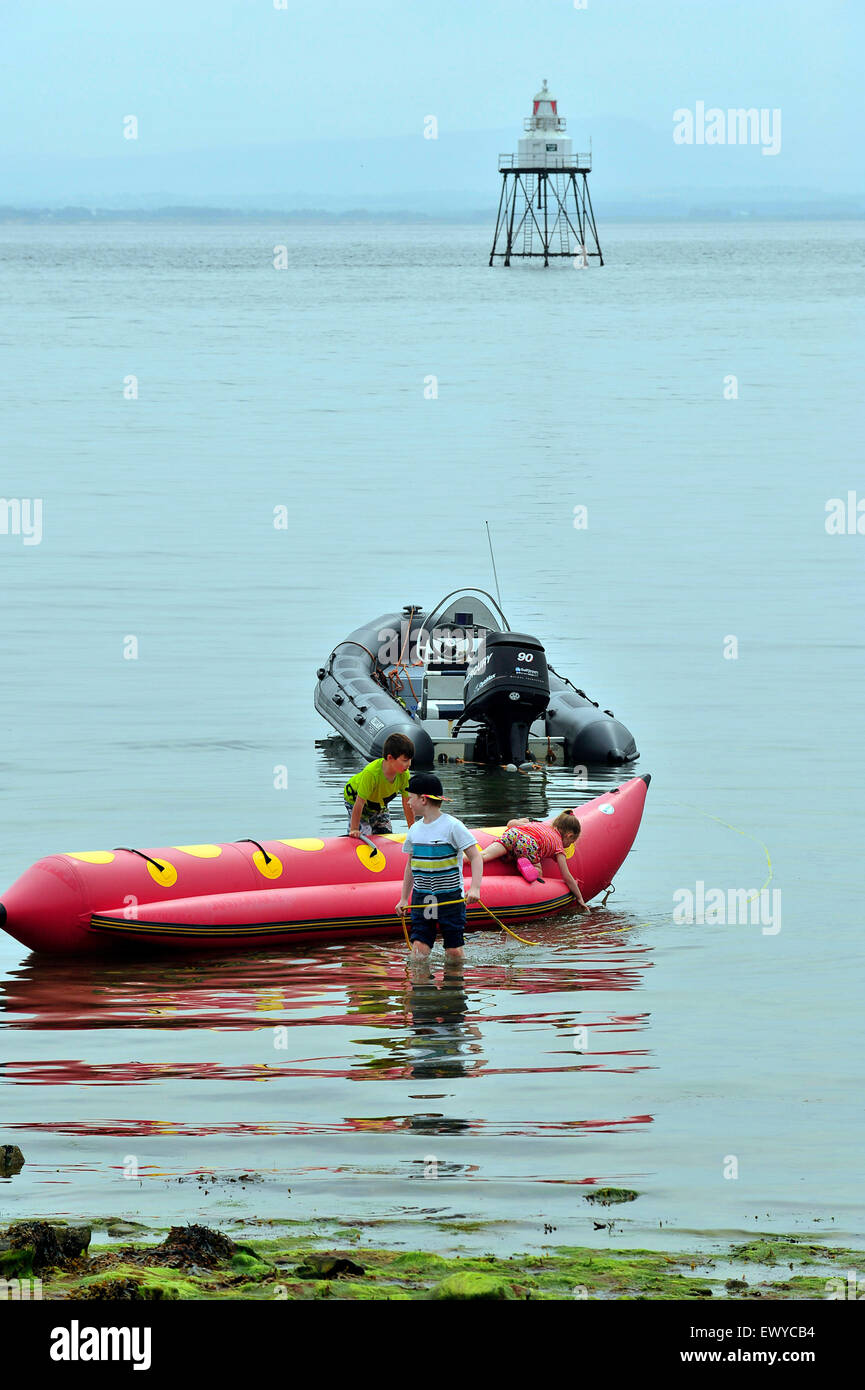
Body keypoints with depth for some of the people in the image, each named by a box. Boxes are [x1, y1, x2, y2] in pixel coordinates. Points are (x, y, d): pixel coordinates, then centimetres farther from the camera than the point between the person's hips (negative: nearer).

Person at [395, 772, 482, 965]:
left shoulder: (452, 826, -10)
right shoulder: (415, 830, 9)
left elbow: (475, 857, -13)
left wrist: (475, 888, -26)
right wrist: (403, 898, 21)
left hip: (450, 898, -5)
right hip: (421, 898, 5)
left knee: (454, 952, -4)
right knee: (419, 950, -6)